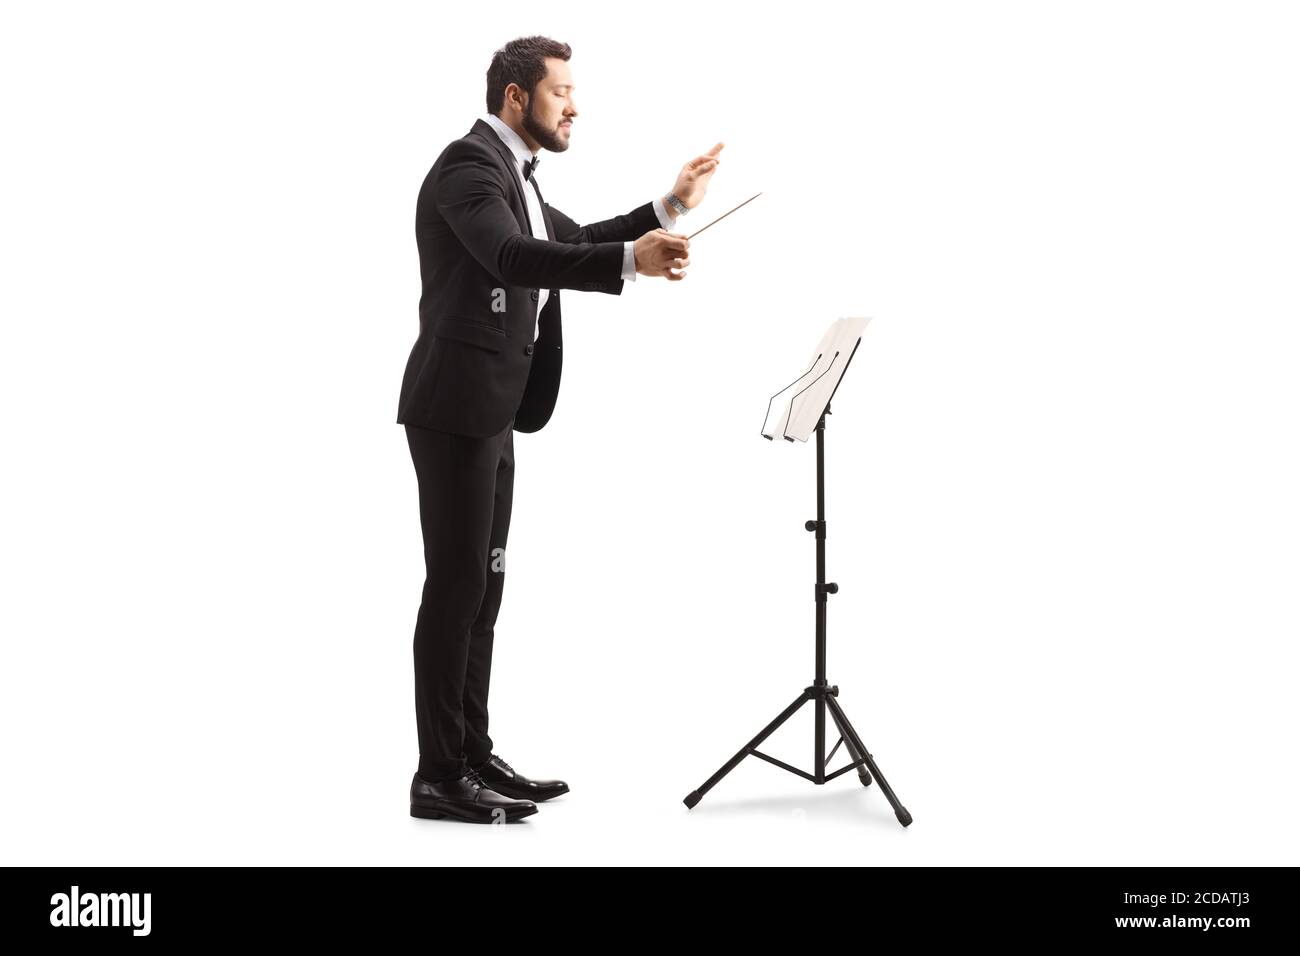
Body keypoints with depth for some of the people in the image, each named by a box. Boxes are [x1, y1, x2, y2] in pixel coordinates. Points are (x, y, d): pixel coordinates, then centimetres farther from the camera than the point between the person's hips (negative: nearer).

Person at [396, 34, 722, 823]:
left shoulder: (510, 172, 18)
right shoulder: (469, 163, -14)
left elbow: (573, 244, 29)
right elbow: (514, 256, -32)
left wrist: (668, 209, 19)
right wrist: (632, 261, -43)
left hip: (488, 410, 10)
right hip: (457, 408, -10)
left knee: (481, 586, 11)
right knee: (456, 585, -7)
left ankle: (472, 756, 18)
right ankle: (438, 776, -1)